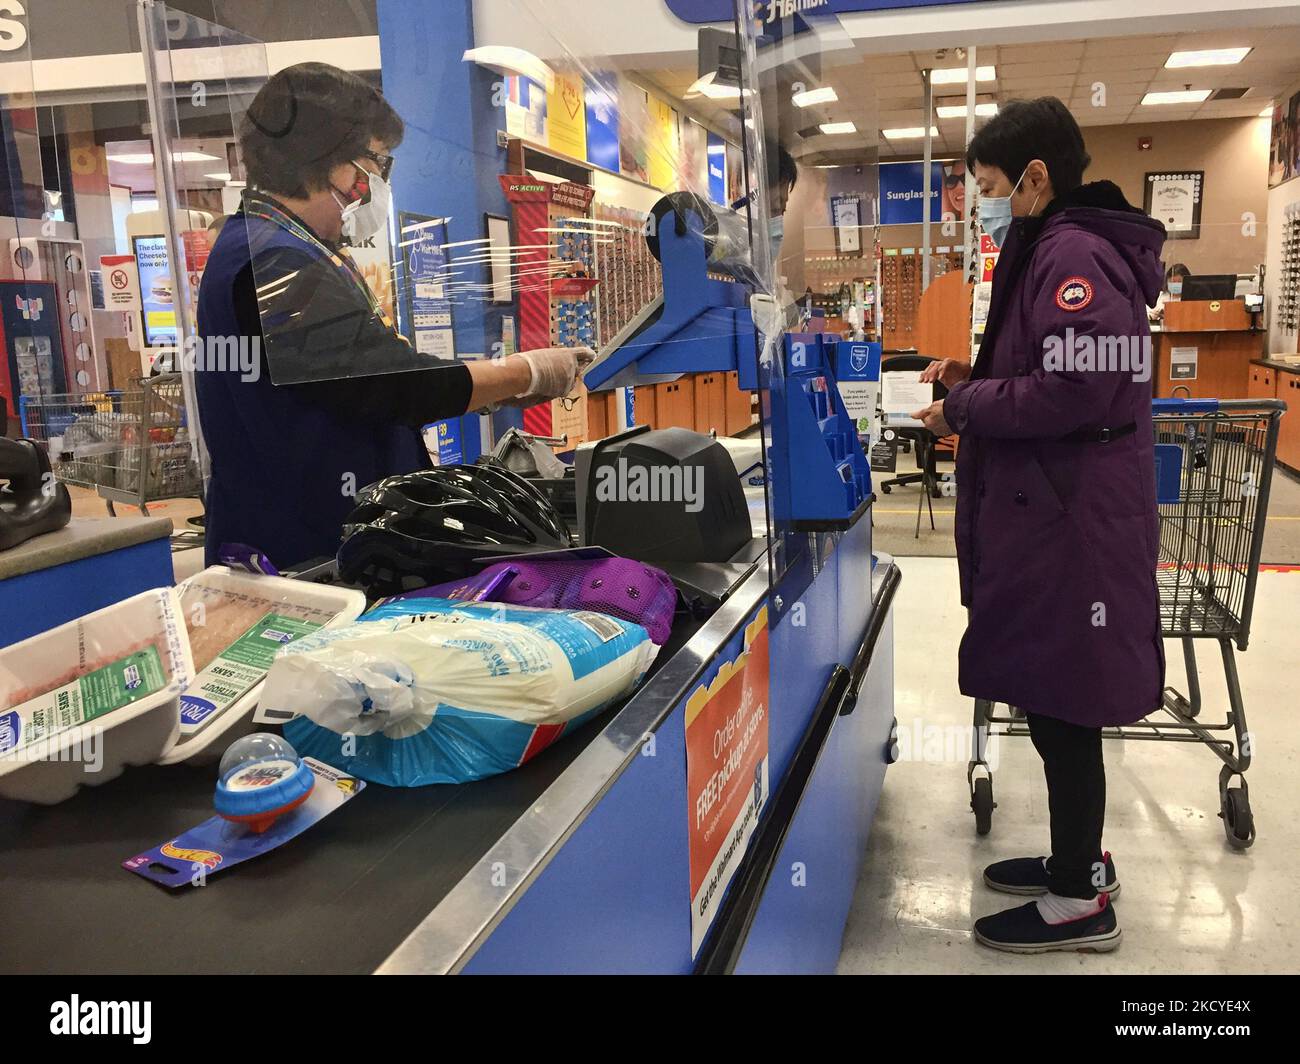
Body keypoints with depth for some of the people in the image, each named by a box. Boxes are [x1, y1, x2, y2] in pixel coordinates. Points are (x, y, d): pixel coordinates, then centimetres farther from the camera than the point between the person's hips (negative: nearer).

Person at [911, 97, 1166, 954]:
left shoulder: (1073, 254, -17)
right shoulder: (1060, 249, 15)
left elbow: (1076, 391, -25)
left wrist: (964, 407, -14)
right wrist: (976, 379, 9)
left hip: (1070, 521, -10)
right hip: (1053, 511, 10)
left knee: (1061, 703, 0)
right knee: (1054, 697, 17)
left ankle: (1080, 901, 16)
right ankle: (1078, 858, 32)